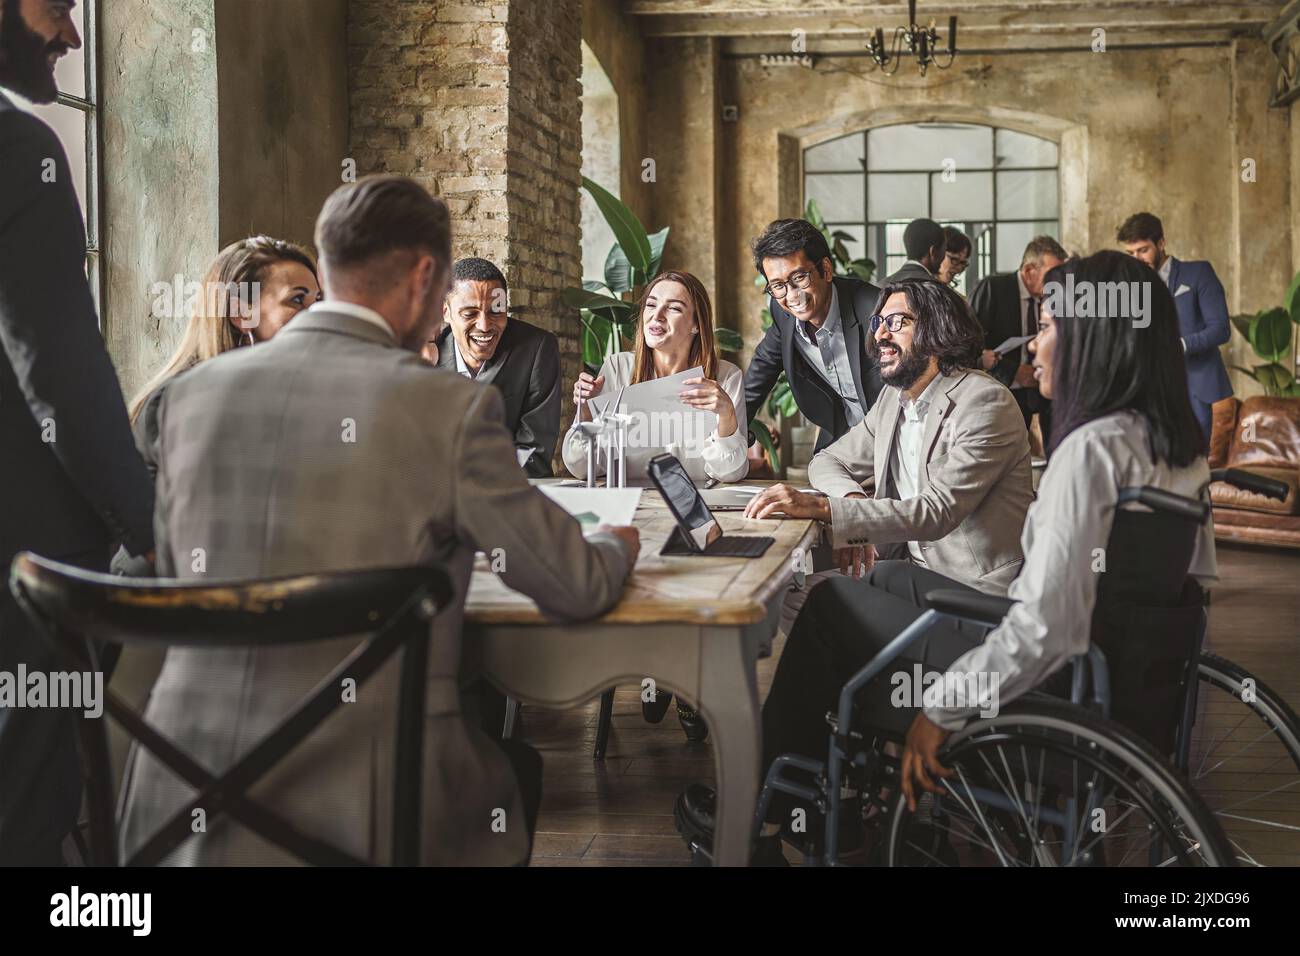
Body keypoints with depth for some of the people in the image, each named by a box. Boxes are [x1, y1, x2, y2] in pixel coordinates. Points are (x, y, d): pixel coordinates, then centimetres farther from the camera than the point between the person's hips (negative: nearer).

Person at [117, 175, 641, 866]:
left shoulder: (189, 393, 2)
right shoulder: (451, 406, -12)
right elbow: (577, 589, -4)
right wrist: (616, 546, 19)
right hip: (360, 812, -4)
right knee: (519, 765, 29)